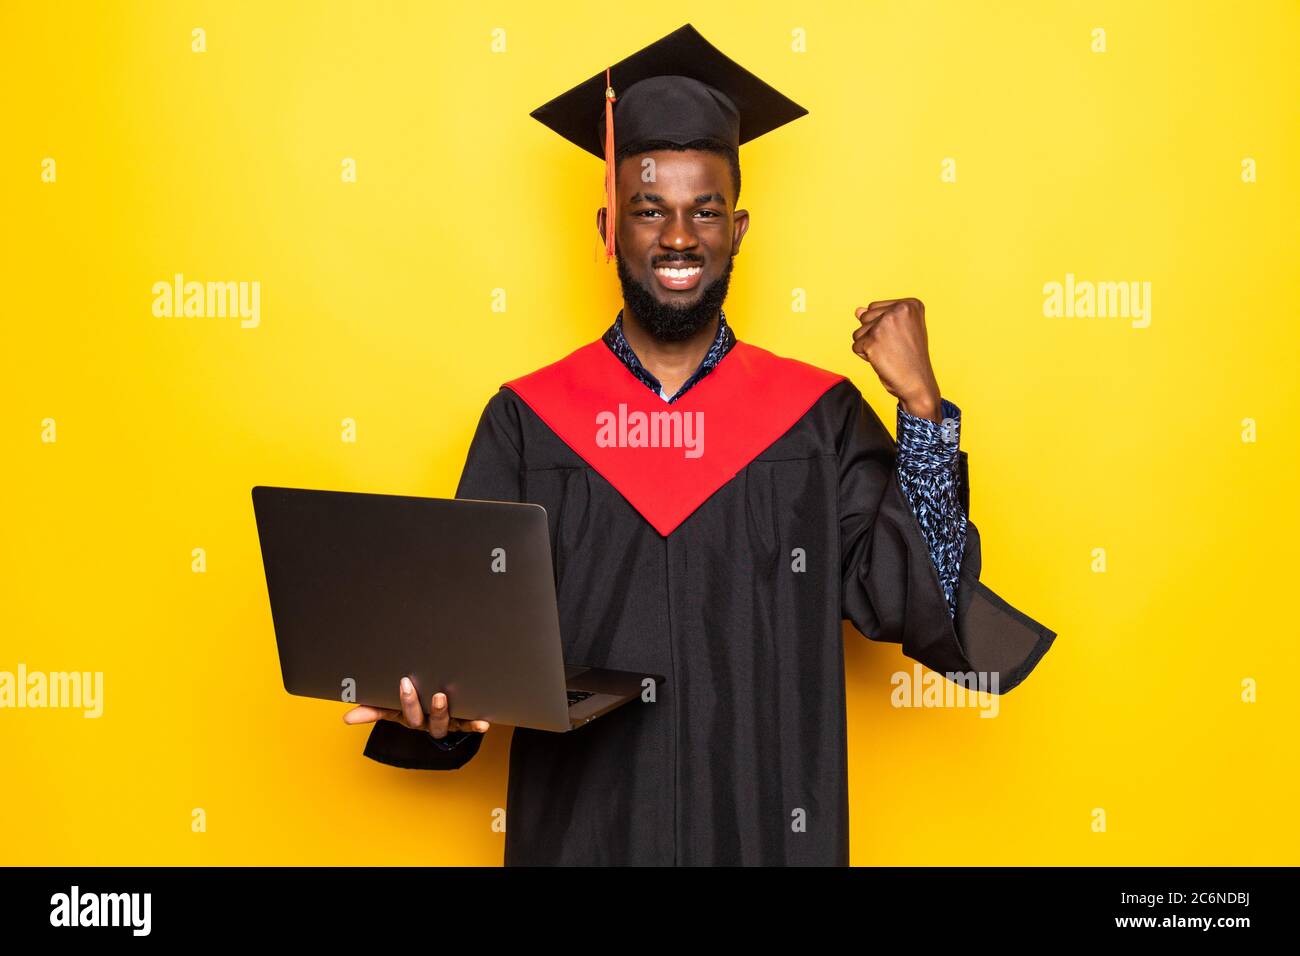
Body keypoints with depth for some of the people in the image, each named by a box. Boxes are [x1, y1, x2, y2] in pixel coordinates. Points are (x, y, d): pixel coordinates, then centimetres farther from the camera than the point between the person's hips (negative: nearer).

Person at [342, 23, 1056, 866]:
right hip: (578, 823, 0)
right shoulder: (527, 422, -3)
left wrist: (922, 406, -15)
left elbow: (911, 599, -9)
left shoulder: (820, 417, -3)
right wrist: (434, 700, -22)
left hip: (768, 825, 1)